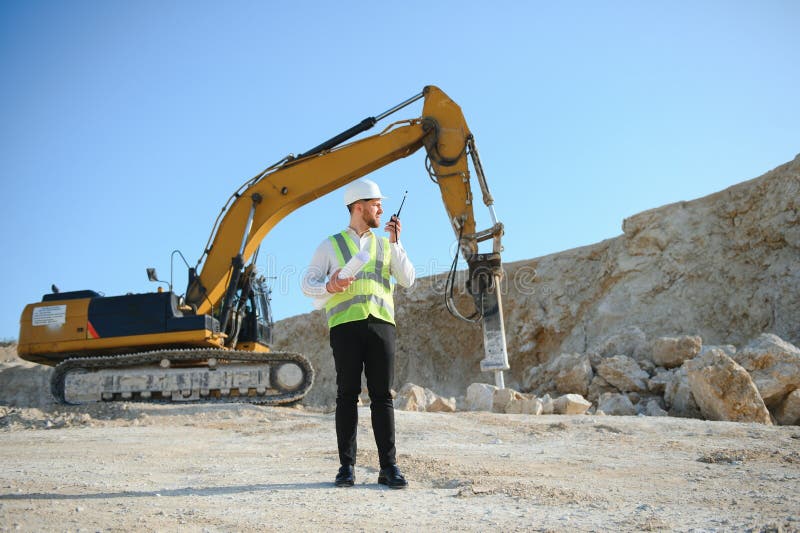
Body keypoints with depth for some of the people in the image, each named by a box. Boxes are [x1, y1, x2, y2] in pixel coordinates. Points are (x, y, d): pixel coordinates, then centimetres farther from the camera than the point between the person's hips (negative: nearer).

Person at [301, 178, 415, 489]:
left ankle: (389, 466, 0)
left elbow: (407, 280, 9)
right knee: (347, 395, -1)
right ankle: (346, 466, 4)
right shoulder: (331, 245, 12)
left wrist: (395, 242, 2)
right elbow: (308, 283, 8)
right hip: (345, 324, -2)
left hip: (380, 324, 2)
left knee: (382, 396, -2)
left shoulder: (385, 245, 20)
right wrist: (329, 287, -14)